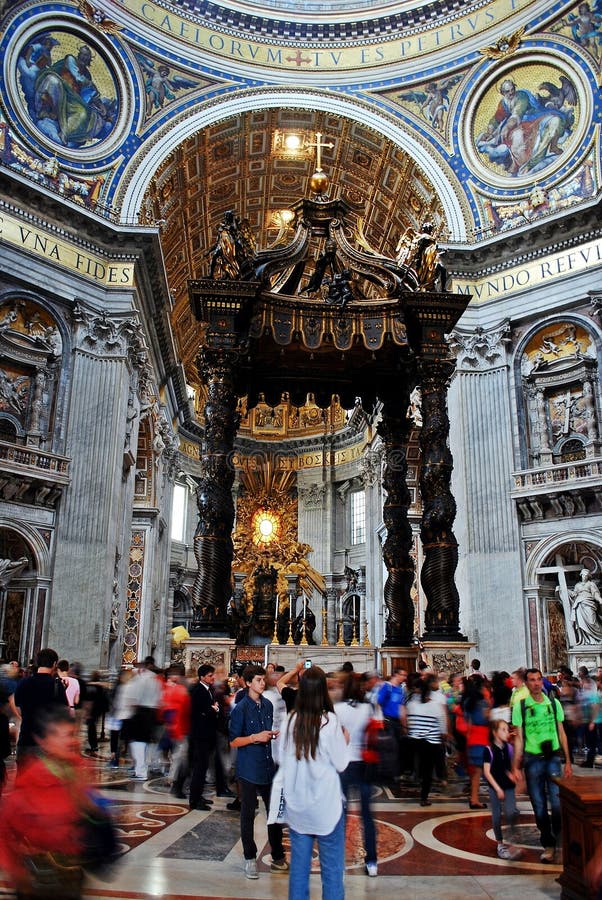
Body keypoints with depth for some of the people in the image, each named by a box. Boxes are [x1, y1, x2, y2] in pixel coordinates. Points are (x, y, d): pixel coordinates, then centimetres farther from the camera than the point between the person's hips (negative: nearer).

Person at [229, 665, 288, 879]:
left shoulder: (268, 705, 7)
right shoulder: (241, 708, -12)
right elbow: (234, 741, -10)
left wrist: (274, 735, -1)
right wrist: (255, 737, -21)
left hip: (268, 766, 5)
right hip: (249, 768, -5)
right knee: (248, 814, 7)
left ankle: (278, 857, 23)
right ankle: (250, 859, 21)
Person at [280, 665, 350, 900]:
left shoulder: (292, 720, -4)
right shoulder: (329, 721, -16)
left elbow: (283, 760, 7)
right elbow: (341, 764, -8)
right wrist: (345, 741, 8)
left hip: (296, 806, 4)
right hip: (325, 807, -4)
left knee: (298, 866, 13)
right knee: (331, 868, 8)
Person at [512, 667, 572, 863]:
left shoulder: (554, 703, 3)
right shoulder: (520, 707, -2)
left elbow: (561, 733, 10)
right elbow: (519, 738, 1)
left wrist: (568, 761, 8)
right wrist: (516, 766, -1)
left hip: (553, 757, 1)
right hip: (532, 759, 0)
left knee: (558, 802, -7)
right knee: (539, 805, 6)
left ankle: (561, 839, 17)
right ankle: (548, 845, 21)